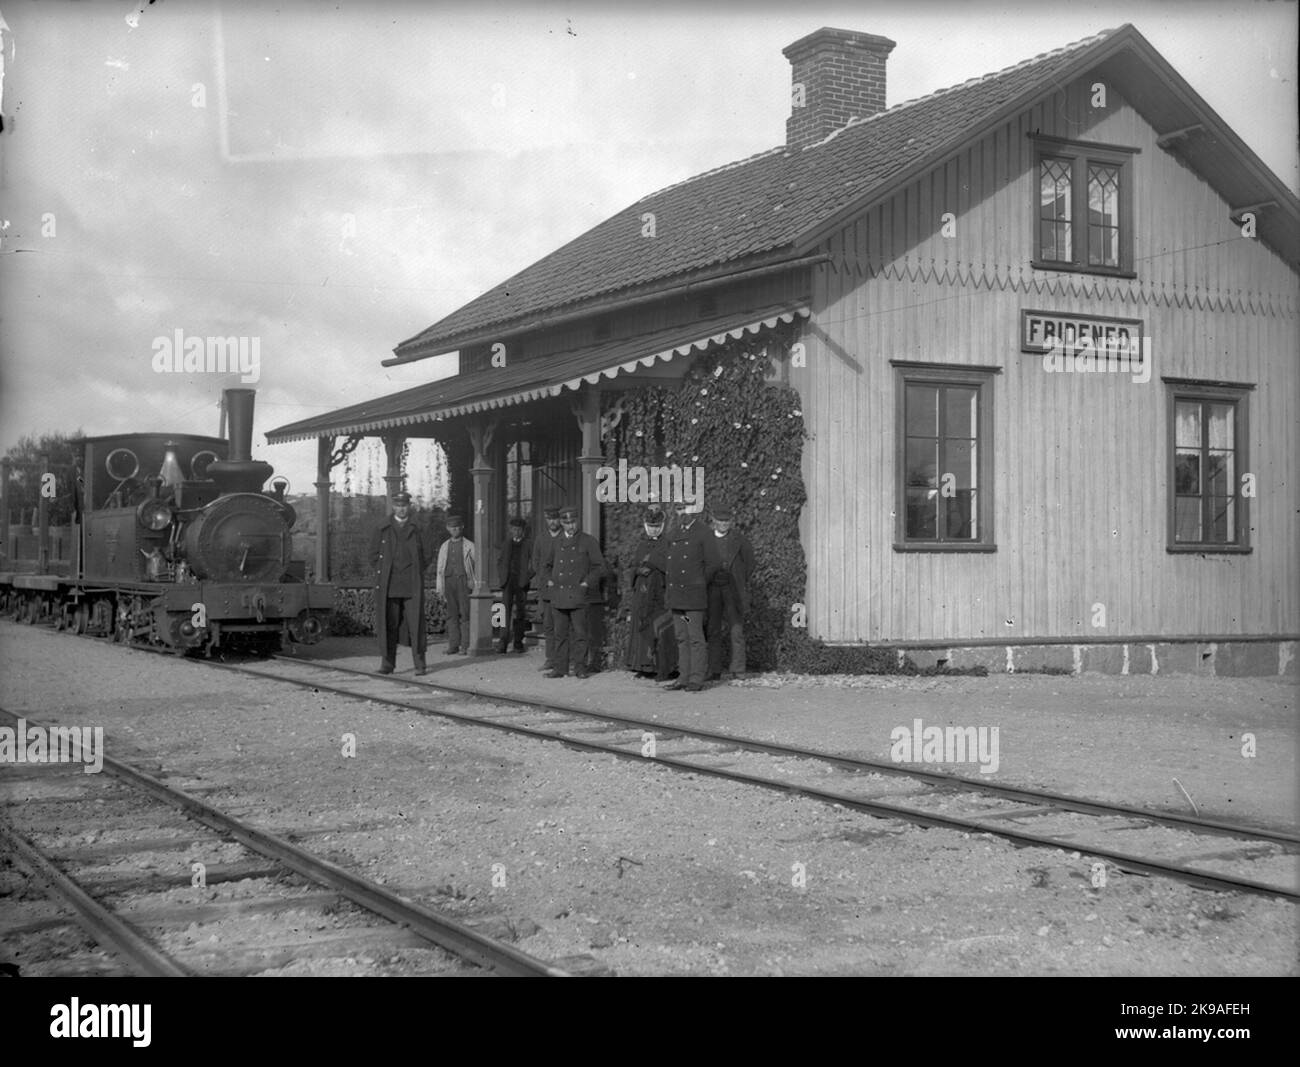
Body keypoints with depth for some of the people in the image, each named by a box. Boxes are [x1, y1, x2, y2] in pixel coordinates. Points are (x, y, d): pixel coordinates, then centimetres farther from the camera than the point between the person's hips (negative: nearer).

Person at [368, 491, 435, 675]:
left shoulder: (418, 529, 8)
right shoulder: (380, 530, 9)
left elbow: (428, 552, 14)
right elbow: (374, 555, 12)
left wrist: (416, 572, 8)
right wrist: (383, 575, 4)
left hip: (412, 585, -1)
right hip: (388, 586, 1)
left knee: (416, 624, -5)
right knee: (388, 624, 0)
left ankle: (420, 664, -3)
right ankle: (387, 663, 6)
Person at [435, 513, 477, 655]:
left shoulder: (469, 546, 6)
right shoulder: (444, 547, 16)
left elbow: (477, 565, 7)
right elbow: (440, 568, 17)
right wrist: (440, 588, 10)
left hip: (464, 580, -3)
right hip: (449, 580, 3)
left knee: (465, 614, -7)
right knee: (452, 614, 1)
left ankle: (465, 646, -7)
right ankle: (453, 646, 2)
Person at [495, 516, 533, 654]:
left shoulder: (528, 545, 8)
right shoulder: (505, 544, 14)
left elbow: (533, 563, 4)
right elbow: (499, 561, 18)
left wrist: (528, 576, -7)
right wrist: (501, 575, 4)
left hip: (522, 582, -1)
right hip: (508, 581, 1)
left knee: (520, 613, 2)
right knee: (506, 610, -10)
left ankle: (518, 642, 10)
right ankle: (503, 641, -16)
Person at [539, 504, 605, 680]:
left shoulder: (588, 541, 2)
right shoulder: (557, 542, 14)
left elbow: (599, 565, 1)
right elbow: (546, 566, 26)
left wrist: (588, 582, -8)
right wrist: (548, 581, 10)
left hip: (579, 596, -4)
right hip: (559, 596, 4)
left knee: (579, 633, -3)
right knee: (560, 634, 5)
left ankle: (580, 668, 2)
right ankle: (560, 668, 9)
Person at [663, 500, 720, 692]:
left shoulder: (704, 535, -4)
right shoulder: (673, 536, 15)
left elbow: (712, 565, -5)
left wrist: (698, 584, -2)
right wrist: (667, 588, 13)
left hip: (693, 596, -6)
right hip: (675, 596, 6)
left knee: (695, 637, -4)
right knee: (682, 638, 9)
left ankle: (696, 679, -1)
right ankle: (684, 678, 13)